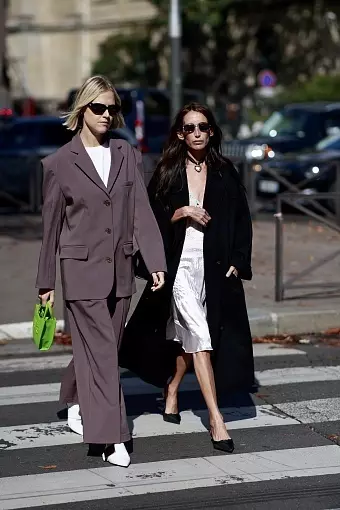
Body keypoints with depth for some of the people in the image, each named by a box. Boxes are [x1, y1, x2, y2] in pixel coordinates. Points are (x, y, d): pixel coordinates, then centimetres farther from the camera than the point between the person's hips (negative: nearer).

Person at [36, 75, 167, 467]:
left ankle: (75, 400, 40)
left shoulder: (127, 156, 7)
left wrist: (156, 262, -6)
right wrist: (46, 281, 5)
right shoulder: (59, 163, -2)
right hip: (81, 269, -4)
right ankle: (110, 437, -8)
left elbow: (142, 213, 3)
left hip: (120, 269, 4)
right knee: (100, 352, -9)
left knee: (104, 348, 13)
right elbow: (51, 225, 2)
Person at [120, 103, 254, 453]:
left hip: (215, 267, 3)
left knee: (188, 337, 12)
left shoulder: (225, 174, 6)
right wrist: (181, 212, -13)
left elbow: (242, 221, 9)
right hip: (179, 264, -3)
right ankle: (215, 418, -15)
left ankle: (171, 392, 39)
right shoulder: (167, 173, 1)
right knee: (200, 336, -14)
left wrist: (237, 262, 1)